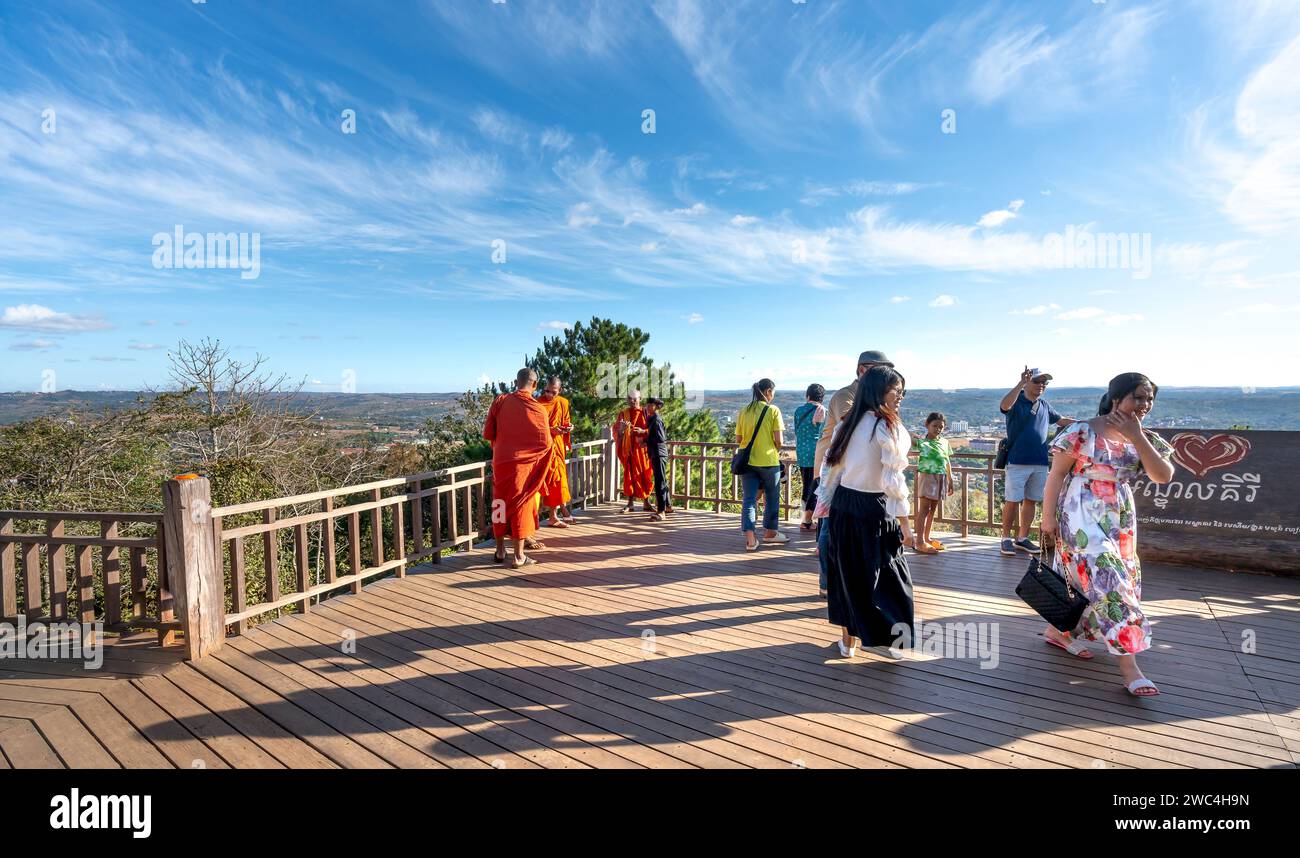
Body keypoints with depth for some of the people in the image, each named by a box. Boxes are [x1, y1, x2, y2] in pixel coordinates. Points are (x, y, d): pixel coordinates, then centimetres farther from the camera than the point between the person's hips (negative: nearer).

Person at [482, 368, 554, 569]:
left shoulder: (500, 401, -4)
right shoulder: (538, 409, -10)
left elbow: (487, 434, -1)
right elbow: (545, 444, -6)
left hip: (500, 461, 2)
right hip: (523, 464, -2)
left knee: (501, 504, 16)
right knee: (521, 506, 8)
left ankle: (500, 550, 27)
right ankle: (518, 556, 12)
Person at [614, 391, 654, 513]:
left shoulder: (645, 413, 5)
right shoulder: (623, 414, 8)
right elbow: (617, 431, 2)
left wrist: (643, 431, -18)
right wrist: (621, 428, -20)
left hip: (642, 448, -1)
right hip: (628, 448, 1)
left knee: (645, 475, 2)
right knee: (630, 474, 2)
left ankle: (646, 503, 13)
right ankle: (630, 503, 8)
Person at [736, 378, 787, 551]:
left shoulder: (744, 411, 4)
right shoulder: (773, 410, -6)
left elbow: (738, 439, 5)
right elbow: (778, 439, -11)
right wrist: (778, 451, 9)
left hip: (747, 461, 3)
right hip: (769, 461, -3)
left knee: (748, 498, 4)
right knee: (772, 498, 15)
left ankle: (750, 538, -5)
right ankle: (770, 533, 28)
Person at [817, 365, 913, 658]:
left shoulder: (847, 424, 5)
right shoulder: (889, 428, -13)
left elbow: (830, 469, 7)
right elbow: (893, 479, -15)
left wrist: (826, 503, 15)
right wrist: (903, 519, -9)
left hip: (843, 506, 6)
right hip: (874, 509, -6)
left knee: (847, 573, 14)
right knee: (883, 572, 11)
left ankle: (848, 640, 24)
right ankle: (877, 636, 14)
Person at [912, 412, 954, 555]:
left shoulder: (944, 442, 11)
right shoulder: (921, 440, -6)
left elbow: (948, 462, 16)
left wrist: (950, 481, 18)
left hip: (941, 478, 6)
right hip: (927, 476, -6)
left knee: (933, 509, 12)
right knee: (924, 509, -6)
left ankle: (927, 538, 21)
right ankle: (920, 542, -5)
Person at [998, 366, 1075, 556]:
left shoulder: (1044, 406, 14)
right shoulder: (1016, 402, -6)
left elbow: (1060, 420, 29)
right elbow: (1004, 405, -30)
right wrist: (1021, 383, -37)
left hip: (1040, 463, 6)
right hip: (1018, 462, -6)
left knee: (1031, 501, 11)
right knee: (1013, 501, -4)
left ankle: (1022, 538, 20)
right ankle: (1006, 538, 6)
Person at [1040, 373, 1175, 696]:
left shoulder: (1143, 438, 5)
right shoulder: (1083, 432, -13)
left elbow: (1164, 476, -9)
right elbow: (1056, 475, -10)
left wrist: (1136, 437, -15)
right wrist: (1048, 516, -10)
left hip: (1120, 521, 7)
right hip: (1082, 518, -7)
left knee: (1082, 580, 13)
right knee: (1107, 582, -12)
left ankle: (1058, 631, 33)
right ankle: (1129, 666, -9)